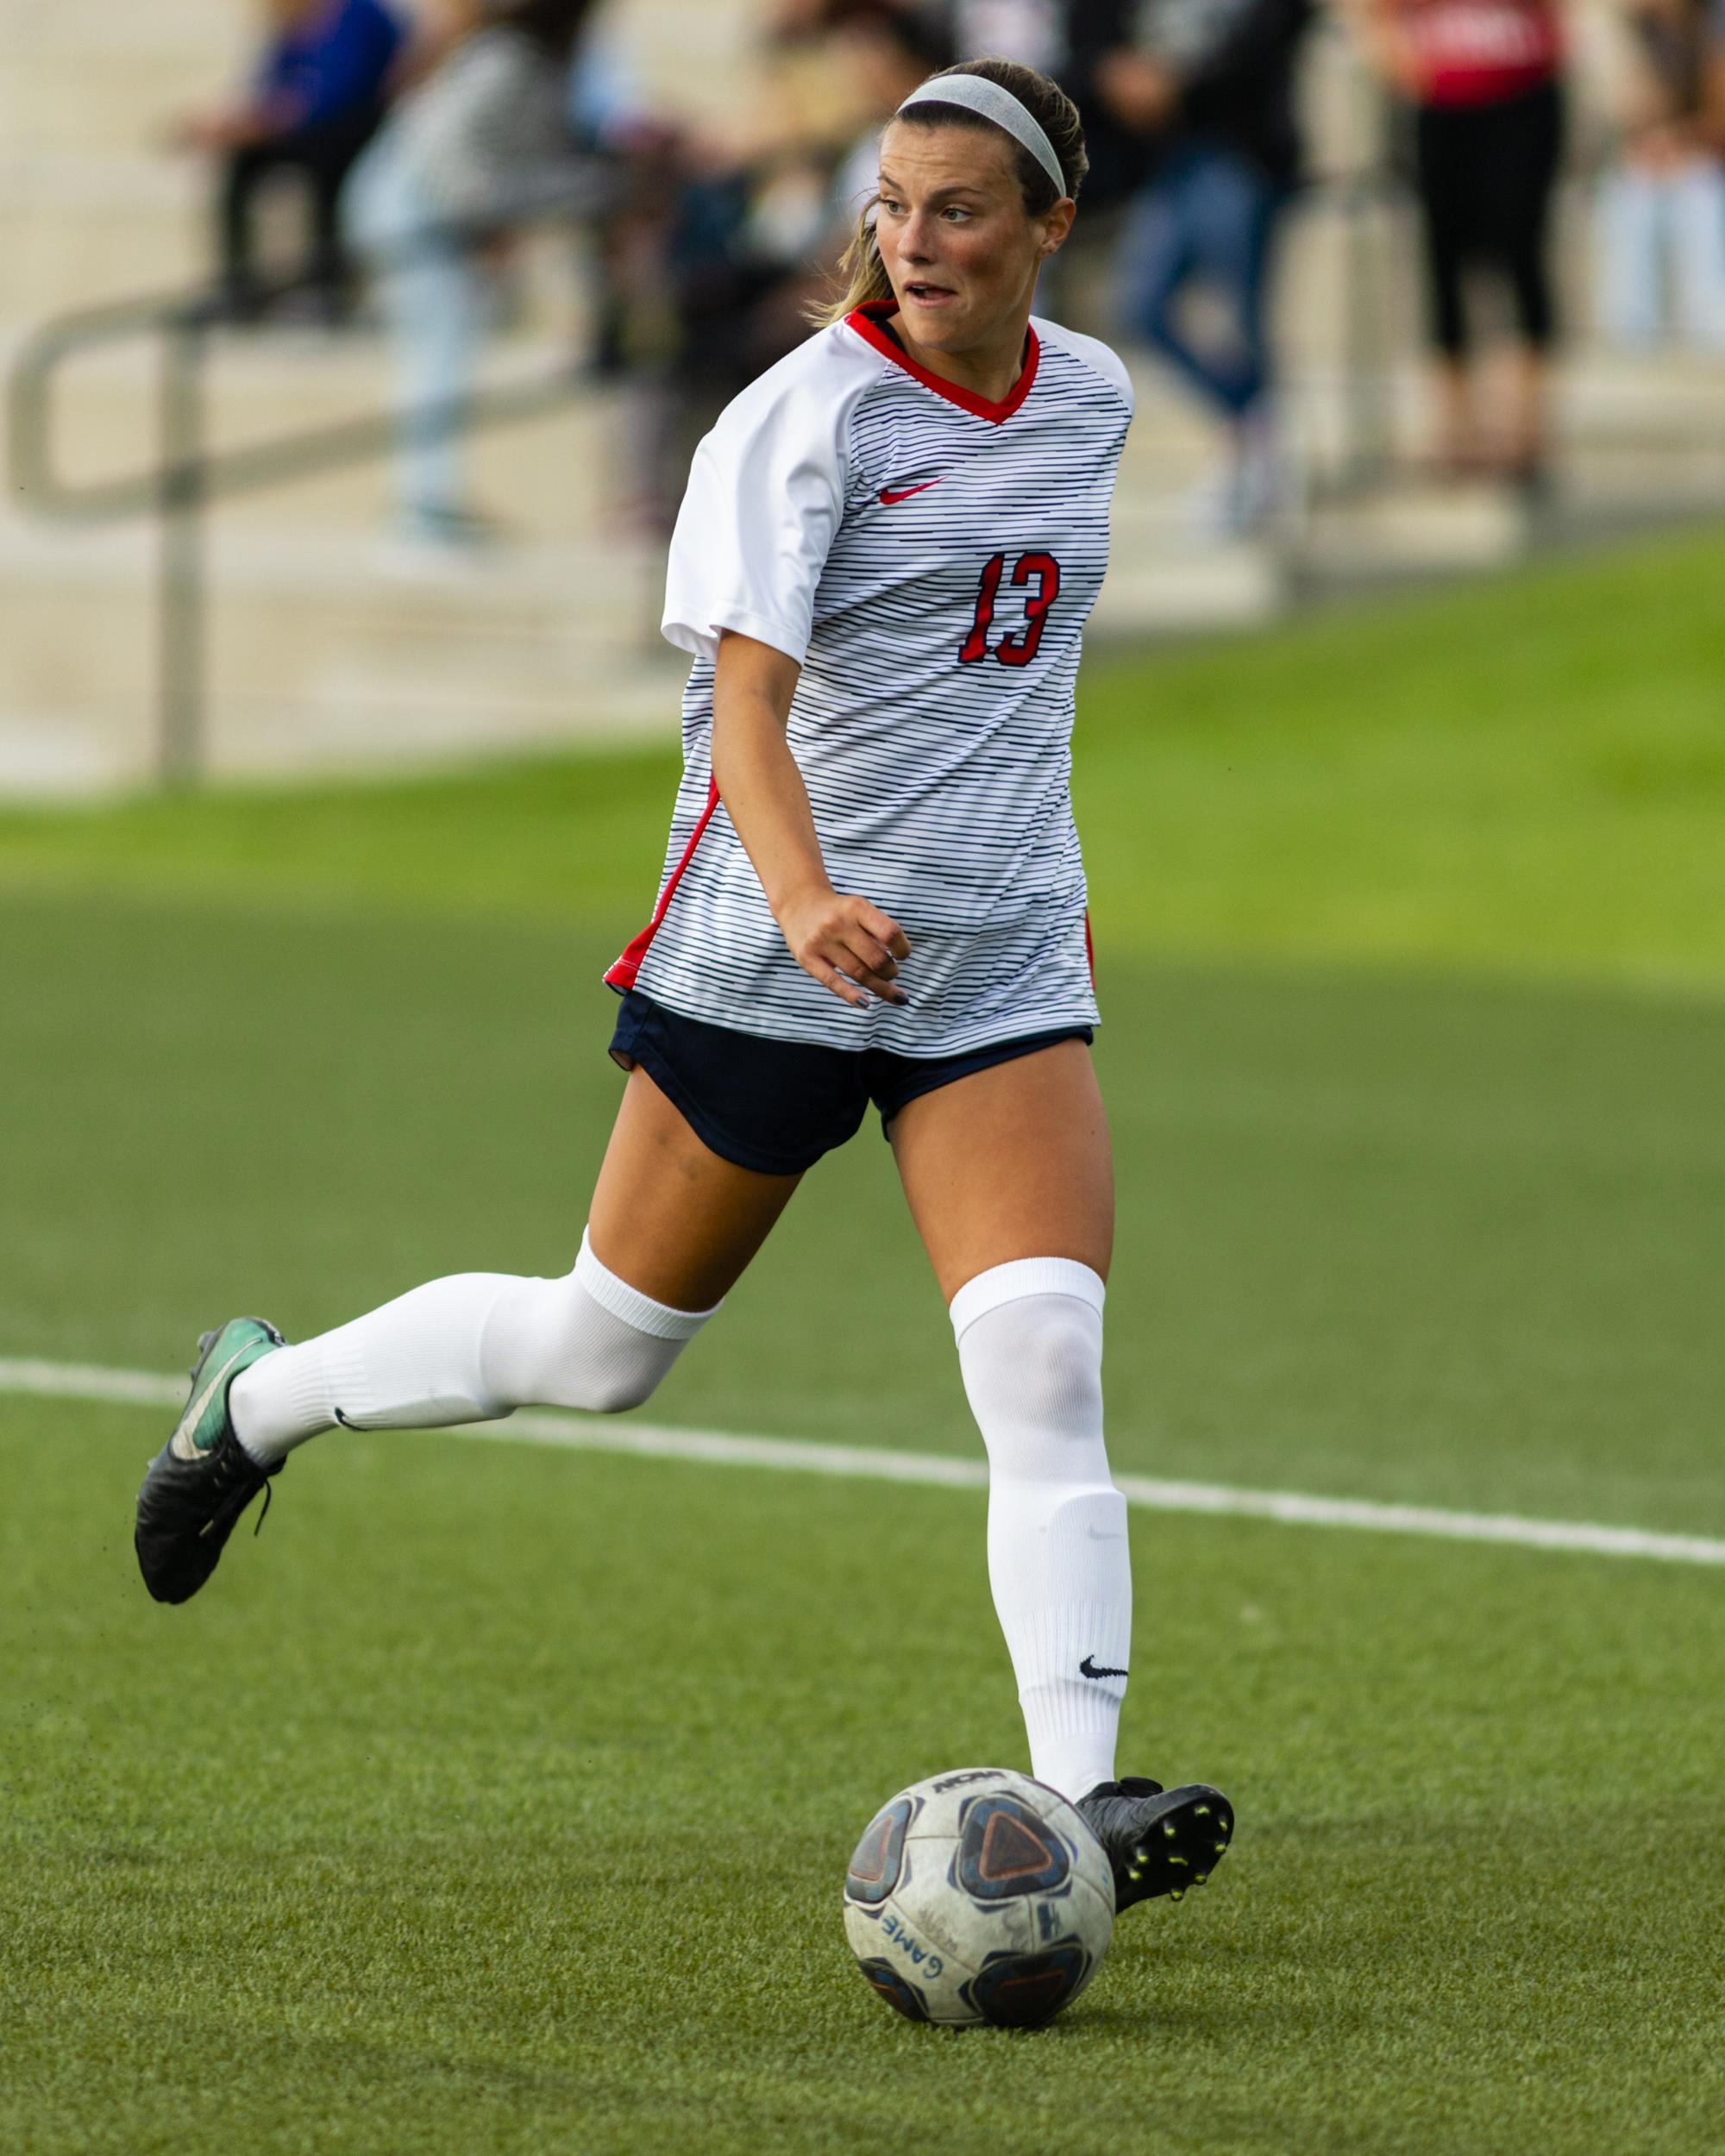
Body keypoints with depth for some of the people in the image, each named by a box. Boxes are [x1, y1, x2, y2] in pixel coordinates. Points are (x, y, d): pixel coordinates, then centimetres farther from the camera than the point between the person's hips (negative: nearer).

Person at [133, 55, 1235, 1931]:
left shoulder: (1088, 400, 8)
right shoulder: (805, 416, -12)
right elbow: (748, 689, -24)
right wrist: (803, 896, -41)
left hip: (1004, 975, 4)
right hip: (766, 956, -4)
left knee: (1045, 1361, -15)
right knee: (603, 1348, 8)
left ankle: (1080, 1800, -19)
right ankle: (259, 1397, 34)